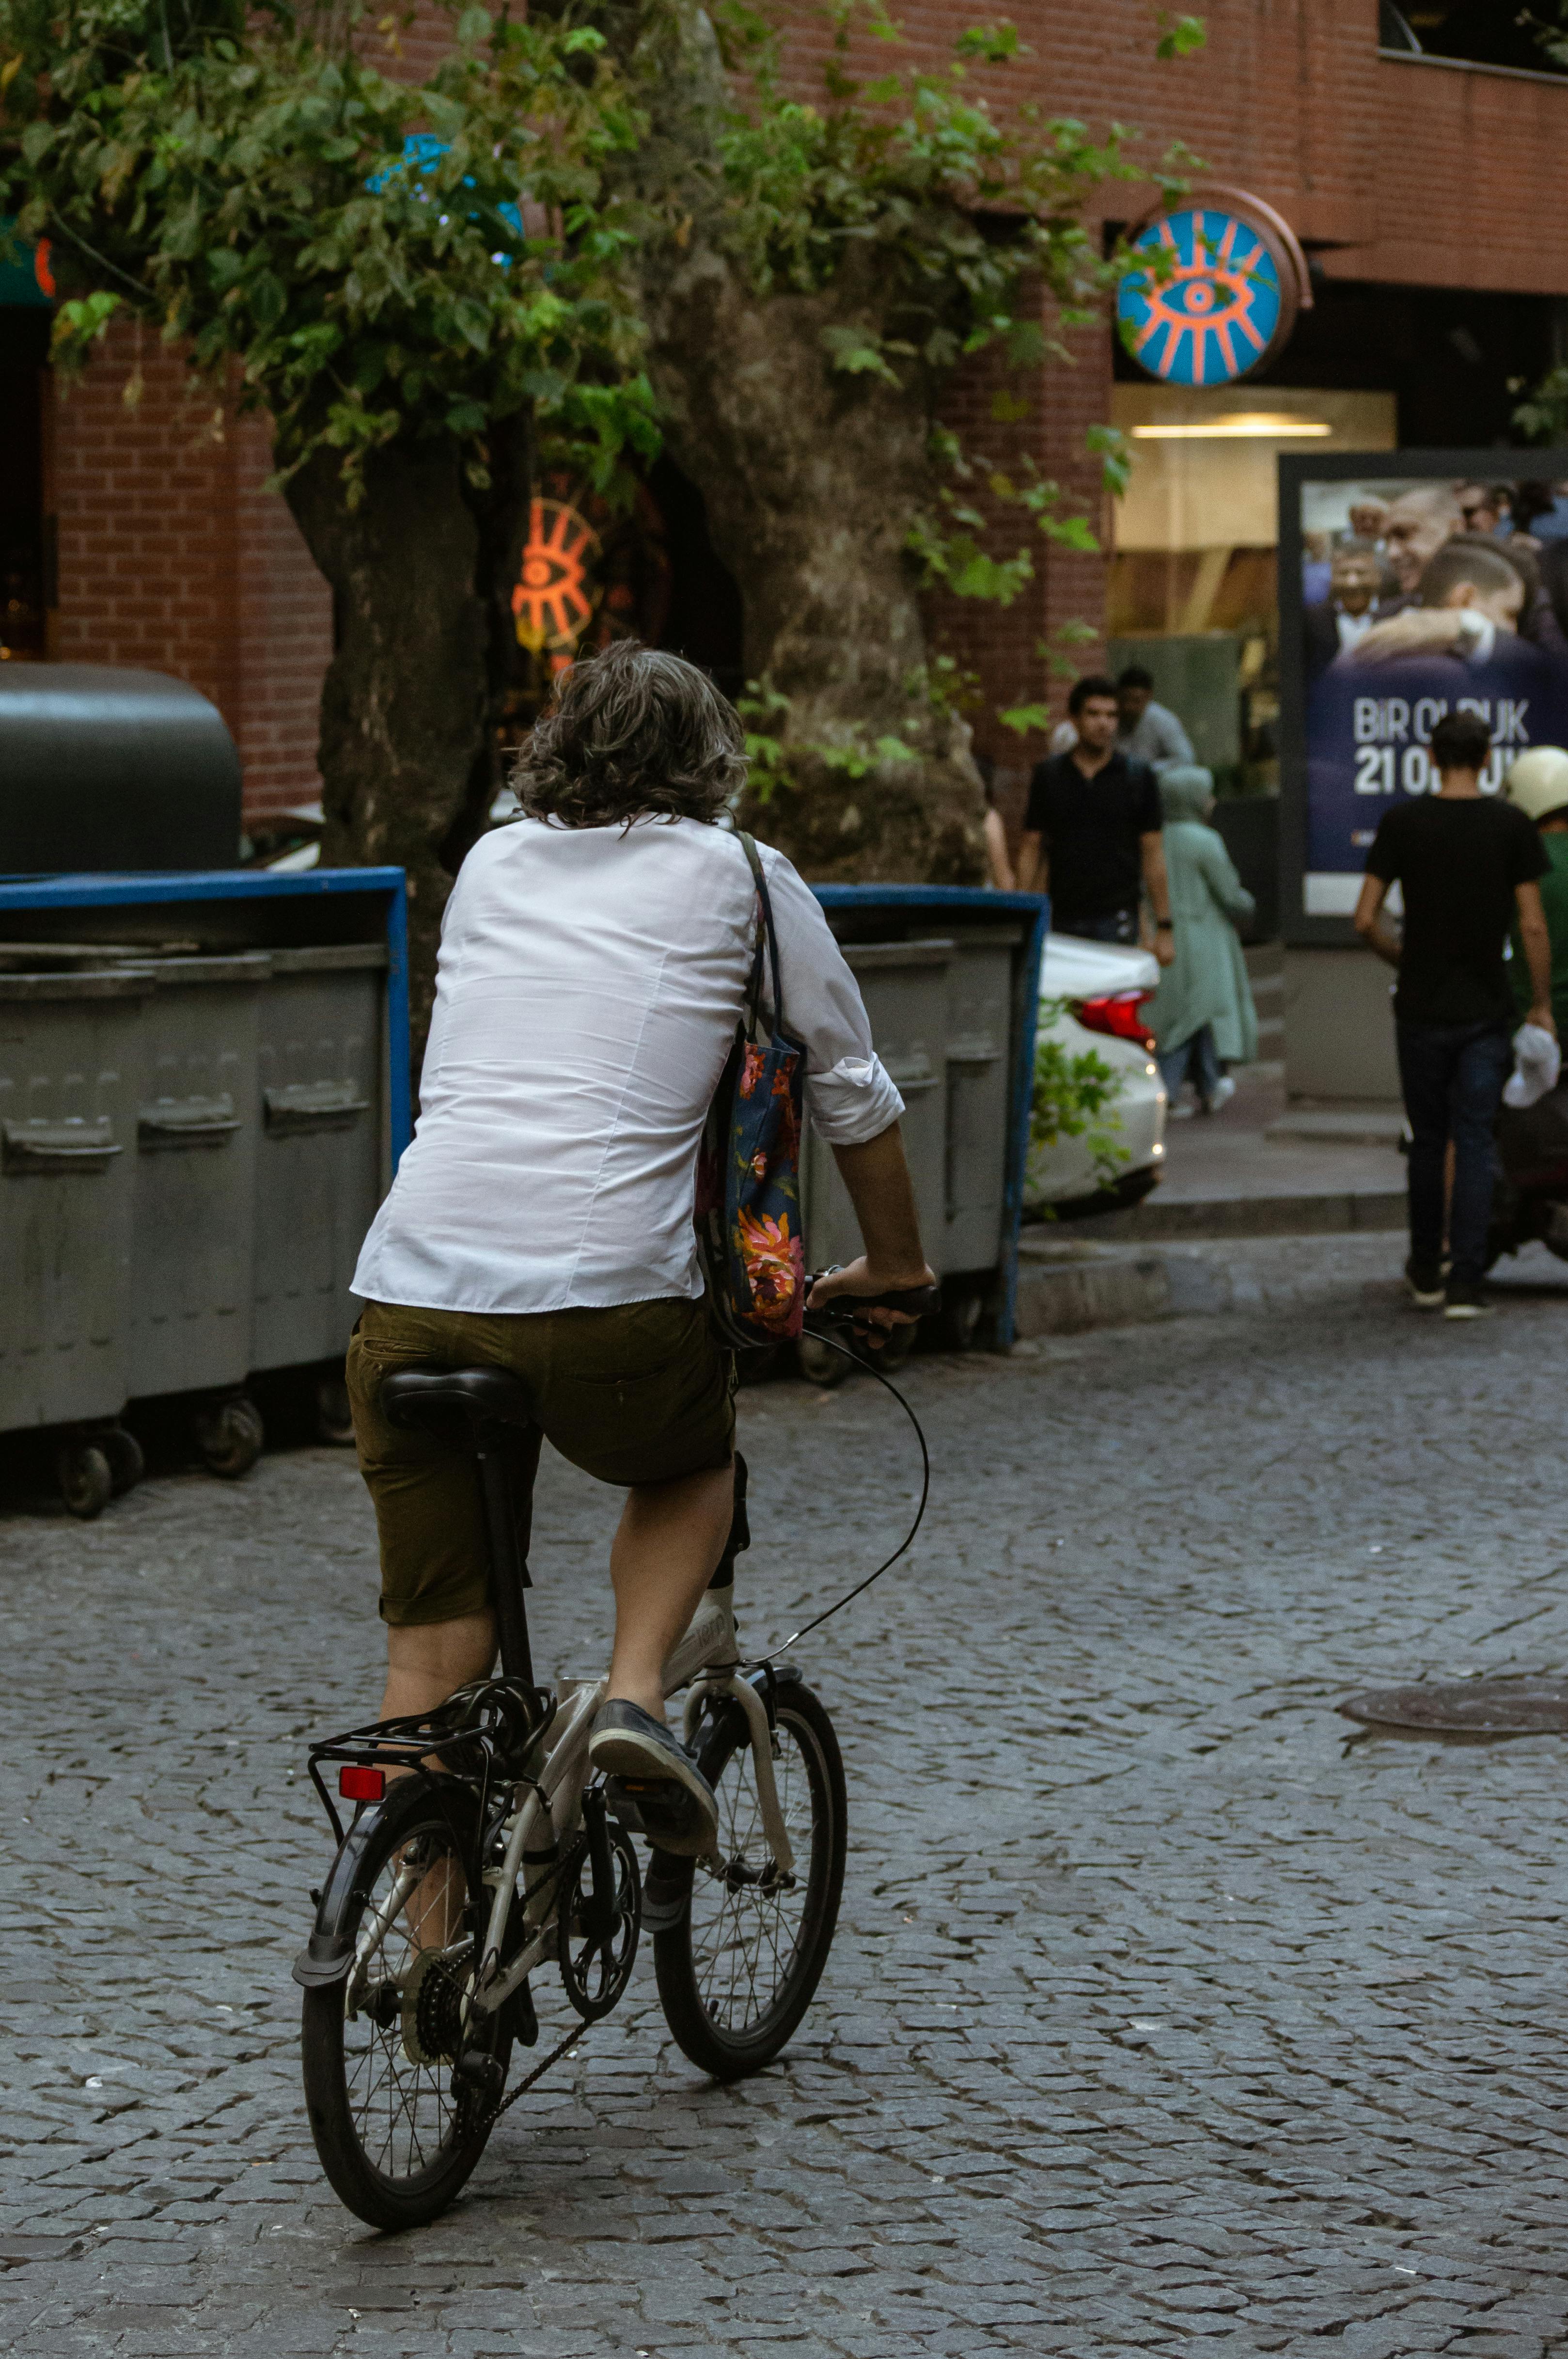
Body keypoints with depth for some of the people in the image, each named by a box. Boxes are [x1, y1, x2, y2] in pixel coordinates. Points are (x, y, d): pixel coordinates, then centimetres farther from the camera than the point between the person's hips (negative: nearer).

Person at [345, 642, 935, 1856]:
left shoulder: (493, 864, 22)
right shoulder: (742, 878, 11)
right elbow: (851, 1092, 18)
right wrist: (894, 1270, 33)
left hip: (410, 1288, 3)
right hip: (608, 1294, -3)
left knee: (432, 1647, 13)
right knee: (692, 1462, 29)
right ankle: (636, 1695, 7)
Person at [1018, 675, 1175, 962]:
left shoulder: (1138, 777, 3)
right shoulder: (1048, 775, 8)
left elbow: (1153, 855, 2)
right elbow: (1031, 849, 9)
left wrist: (1163, 928, -2)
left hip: (1115, 920, -2)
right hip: (1063, 921, 2)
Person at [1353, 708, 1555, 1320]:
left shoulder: (1401, 823, -4)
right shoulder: (1512, 827, -5)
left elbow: (1366, 920, -5)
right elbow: (1533, 929, -7)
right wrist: (1542, 1005, 4)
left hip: (1422, 1009, 1)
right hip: (1486, 1011, -1)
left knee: (1428, 1143, 14)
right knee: (1474, 1146, 1)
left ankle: (1426, 1273, 23)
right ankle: (1465, 1283, -5)